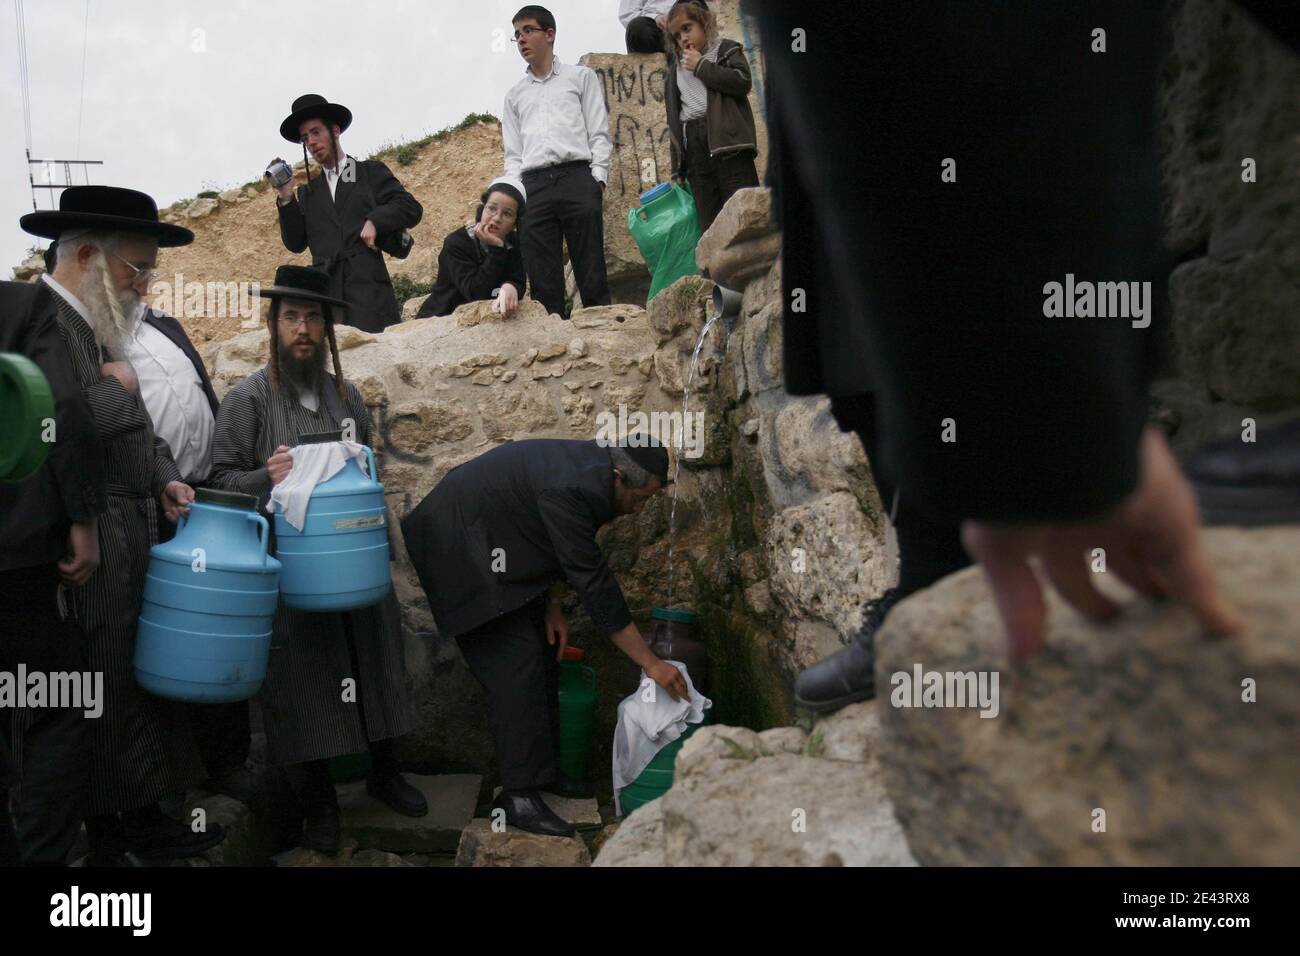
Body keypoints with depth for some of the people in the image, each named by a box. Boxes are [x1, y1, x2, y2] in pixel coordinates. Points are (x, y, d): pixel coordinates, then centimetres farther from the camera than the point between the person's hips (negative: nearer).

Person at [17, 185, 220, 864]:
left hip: (130, 539, 10)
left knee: (140, 682, 16)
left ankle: (143, 819, 29)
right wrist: (114, 387, -12)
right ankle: (105, 839, 15)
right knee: (101, 694, 0)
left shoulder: (97, 325, 15)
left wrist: (165, 479, 9)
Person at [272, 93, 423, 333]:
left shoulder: (371, 171, 14)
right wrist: (286, 199, 4)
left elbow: (411, 208, 4)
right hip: (325, 294, 3)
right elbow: (295, 244, 15)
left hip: (368, 289, -2)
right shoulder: (307, 191, 22)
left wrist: (375, 221, -10)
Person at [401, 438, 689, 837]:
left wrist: (550, 605, -1)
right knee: (516, 667, -13)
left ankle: (541, 770, 20)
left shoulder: (588, 469, -2)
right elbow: (593, 583, -29)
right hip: (462, 549, -10)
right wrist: (652, 664, -25)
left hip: (494, 549, 10)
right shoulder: (569, 490, -31)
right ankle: (518, 794, -6)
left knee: (542, 657, 10)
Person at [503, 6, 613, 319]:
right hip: (532, 186, 3)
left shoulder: (581, 77, 16)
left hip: (577, 178, -3)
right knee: (544, 283, -4)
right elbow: (513, 153, 20)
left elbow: (599, 132, 8)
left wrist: (597, 179, -6)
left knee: (591, 275, -9)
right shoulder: (515, 95, 25)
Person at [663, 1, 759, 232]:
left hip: (727, 139, -4)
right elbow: (674, 118, 19)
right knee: (709, 224, -1)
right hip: (693, 145, 4)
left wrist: (701, 66, -3)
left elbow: (743, 82, -9)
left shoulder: (727, 50, 11)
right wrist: (677, 166, 13)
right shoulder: (676, 70, 22)